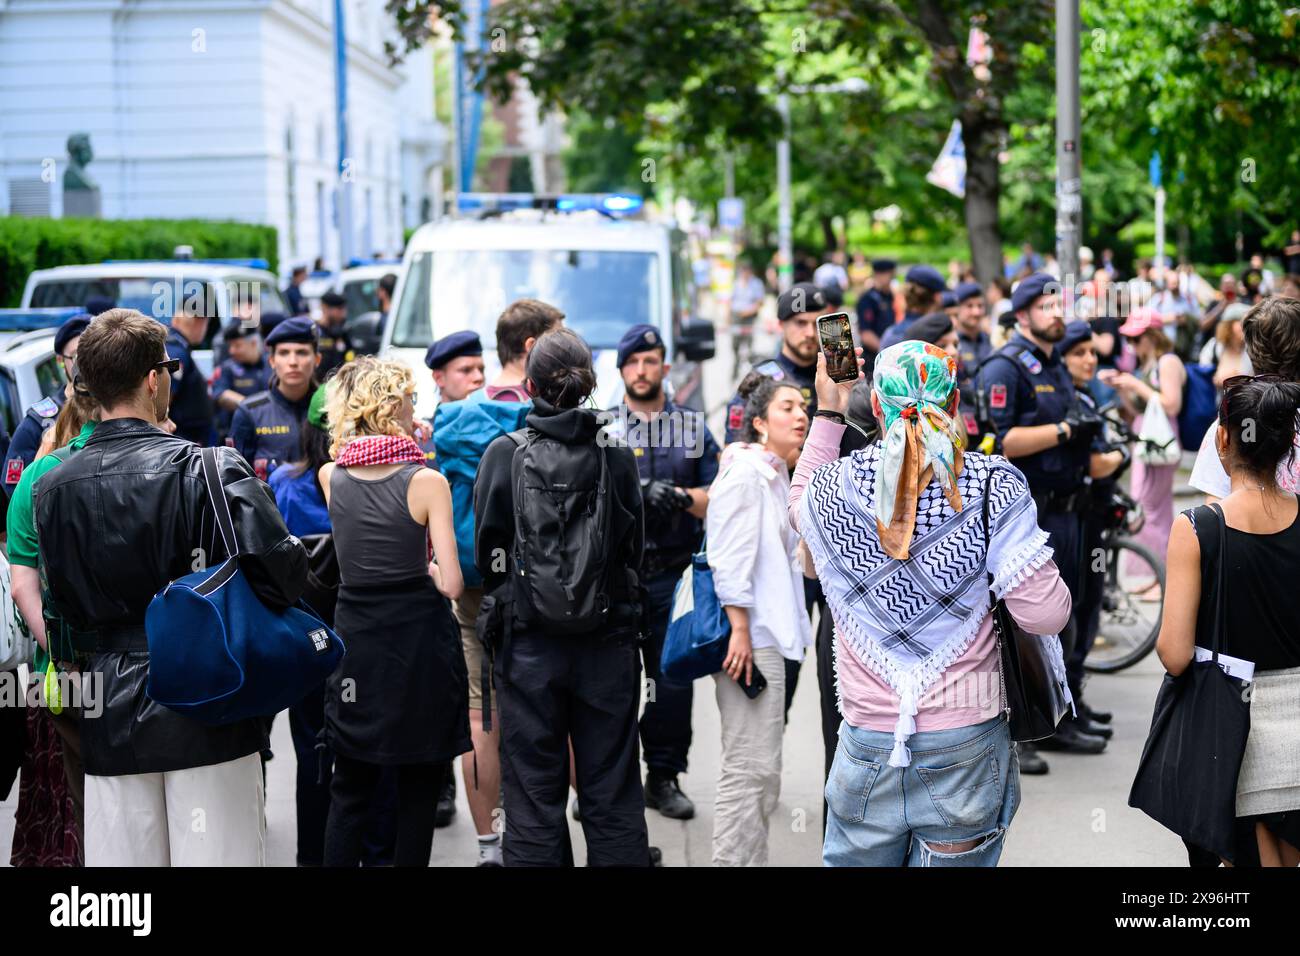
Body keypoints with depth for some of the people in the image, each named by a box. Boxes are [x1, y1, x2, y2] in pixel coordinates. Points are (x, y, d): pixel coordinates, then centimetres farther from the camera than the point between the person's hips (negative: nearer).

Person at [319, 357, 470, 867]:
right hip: (418, 643, -3)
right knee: (418, 790, 9)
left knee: (349, 790, 13)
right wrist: (429, 568, 3)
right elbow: (451, 583, -18)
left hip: (355, 639, 4)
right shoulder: (426, 481, -13)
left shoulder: (331, 476, -1)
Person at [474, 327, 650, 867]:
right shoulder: (616, 453, -4)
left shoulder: (504, 454, -7)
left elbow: (487, 556, 0)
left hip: (528, 643, -1)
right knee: (613, 799, 10)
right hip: (609, 644, 1)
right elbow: (635, 547, 4)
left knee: (534, 800, 8)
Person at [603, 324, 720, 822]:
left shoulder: (694, 428, 12)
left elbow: (716, 500, 7)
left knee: (672, 676, 0)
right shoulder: (600, 428, 10)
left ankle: (663, 777, 10)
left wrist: (679, 495, -11)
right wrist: (641, 491, -13)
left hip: (673, 573, 1)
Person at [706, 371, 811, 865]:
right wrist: (740, 628, -22)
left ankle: (750, 858, 19)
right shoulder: (745, 471, -11)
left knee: (762, 773, 13)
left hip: (767, 634, 10)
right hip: (748, 636, -10)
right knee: (750, 768, -10)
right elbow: (729, 555, -18)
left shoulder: (776, 474, 18)